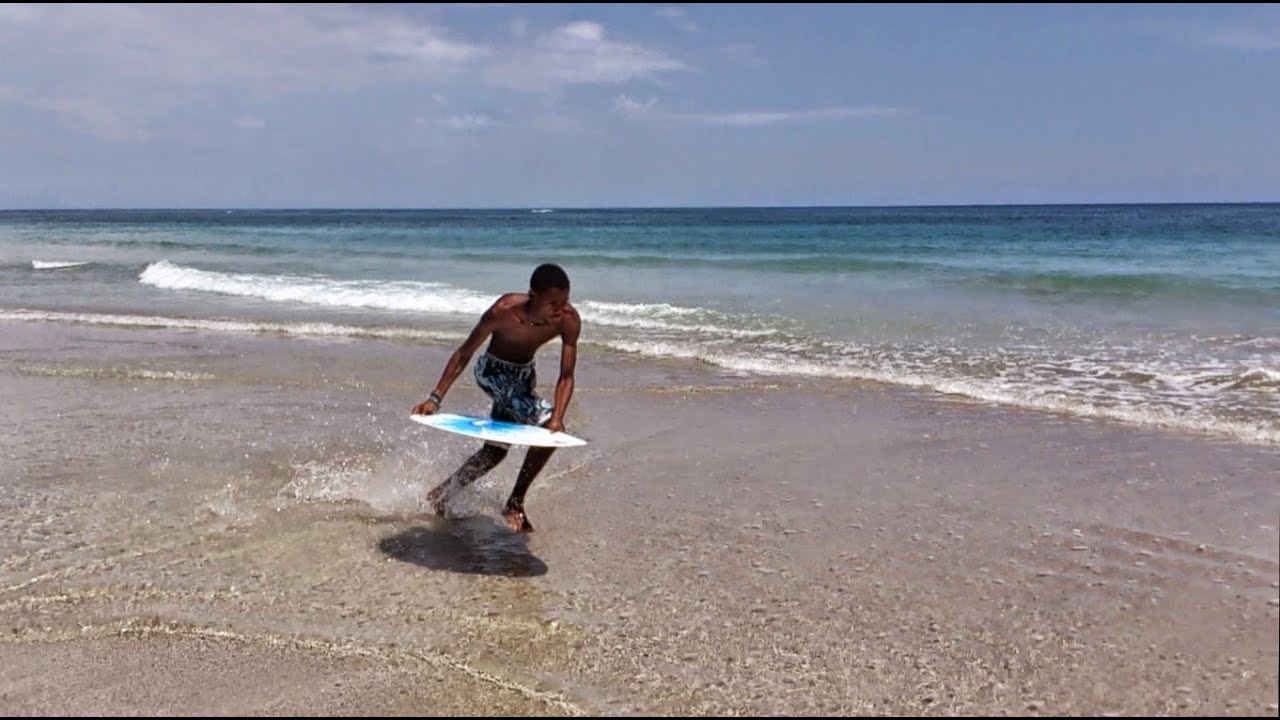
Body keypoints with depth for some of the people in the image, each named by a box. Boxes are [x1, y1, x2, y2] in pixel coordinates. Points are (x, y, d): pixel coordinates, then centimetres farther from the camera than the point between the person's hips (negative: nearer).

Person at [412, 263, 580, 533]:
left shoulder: (569, 320, -26)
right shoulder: (504, 312, -34)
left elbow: (566, 376, -23)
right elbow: (464, 352, -22)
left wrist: (558, 417, -39)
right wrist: (436, 398, -25)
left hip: (524, 375, 5)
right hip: (493, 371, -5)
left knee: (495, 451, 16)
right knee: (545, 423, -25)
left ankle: (442, 494, 37)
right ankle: (515, 504, -10)